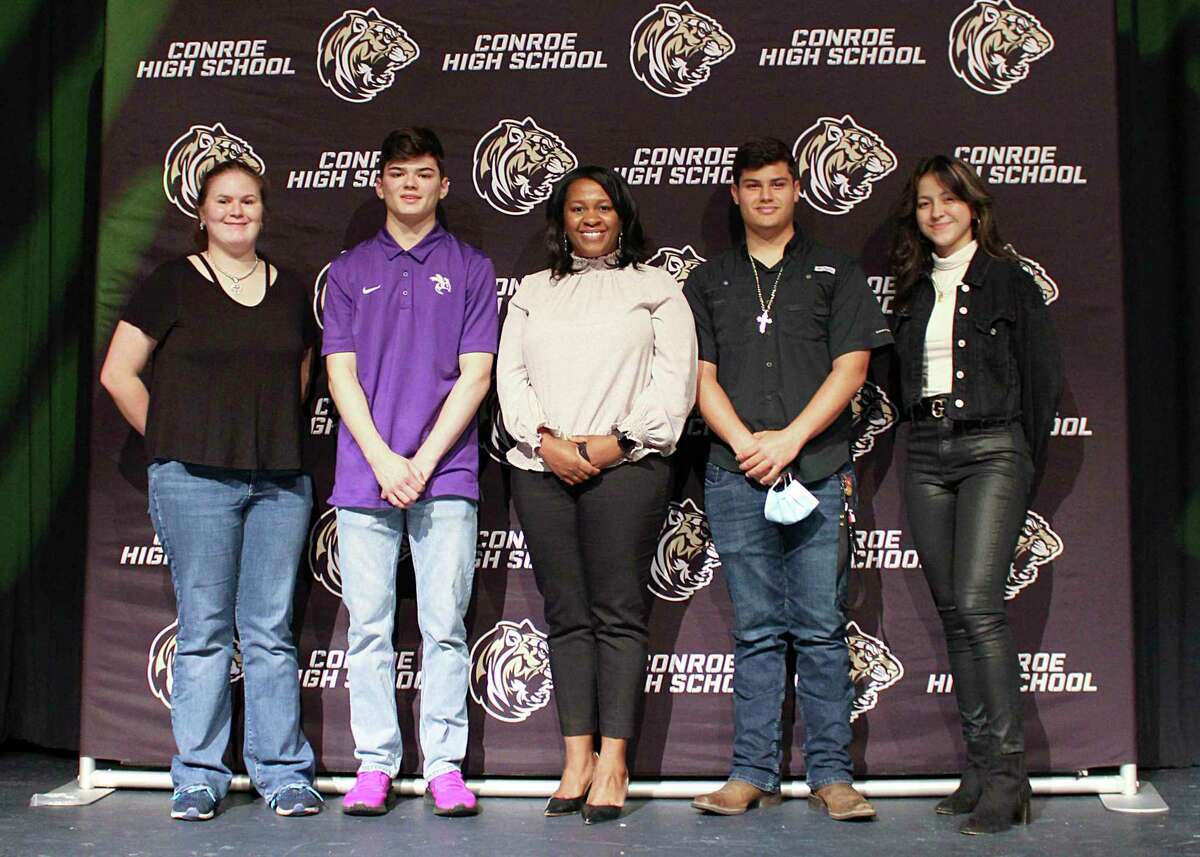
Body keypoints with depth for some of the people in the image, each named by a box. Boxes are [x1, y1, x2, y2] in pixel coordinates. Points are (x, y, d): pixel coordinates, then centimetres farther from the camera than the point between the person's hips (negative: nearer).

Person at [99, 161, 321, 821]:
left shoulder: (291, 291, 15)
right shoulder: (172, 284, 4)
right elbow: (118, 373, 4)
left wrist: (273, 436, 13)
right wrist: (172, 441, 3)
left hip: (280, 480, 3)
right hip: (195, 480, -3)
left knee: (271, 630, 4)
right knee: (204, 630, 1)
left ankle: (282, 771, 11)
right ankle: (197, 776, 11)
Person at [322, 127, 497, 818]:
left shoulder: (470, 268, 9)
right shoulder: (350, 270, 13)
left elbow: (475, 374, 1)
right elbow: (341, 373, 6)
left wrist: (423, 461, -8)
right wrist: (382, 460, -7)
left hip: (445, 475, -1)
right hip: (365, 475, 2)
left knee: (445, 626, 0)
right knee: (369, 627, 4)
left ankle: (445, 765, 8)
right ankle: (375, 765, 12)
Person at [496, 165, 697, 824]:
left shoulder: (655, 287, 12)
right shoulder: (533, 291, 21)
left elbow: (676, 376, 2)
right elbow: (510, 376, 11)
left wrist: (620, 440, -9)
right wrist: (546, 440, -5)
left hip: (626, 466, -3)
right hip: (543, 467, 3)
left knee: (619, 612, -6)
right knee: (566, 614, 3)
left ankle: (613, 763, -3)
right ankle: (575, 761, 6)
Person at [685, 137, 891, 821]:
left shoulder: (836, 274, 11)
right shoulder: (709, 283, 16)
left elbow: (850, 368, 1)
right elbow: (702, 375, 9)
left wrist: (789, 440, -10)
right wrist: (745, 442, -8)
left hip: (820, 471, -1)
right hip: (736, 477, 2)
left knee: (822, 629, -1)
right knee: (756, 630, 4)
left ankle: (832, 773, 6)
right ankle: (754, 773, 9)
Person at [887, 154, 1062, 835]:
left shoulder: (1008, 281, 2)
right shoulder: (913, 290, 16)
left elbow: (1045, 375, 1)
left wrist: (1024, 460, 2)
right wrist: (924, 432, 9)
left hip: (990, 447, -5)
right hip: (927, 454, 5)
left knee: (977, 604, -17)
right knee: (953, 615, 4)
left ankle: (1008, 772, -13)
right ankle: (982, 767, 10)